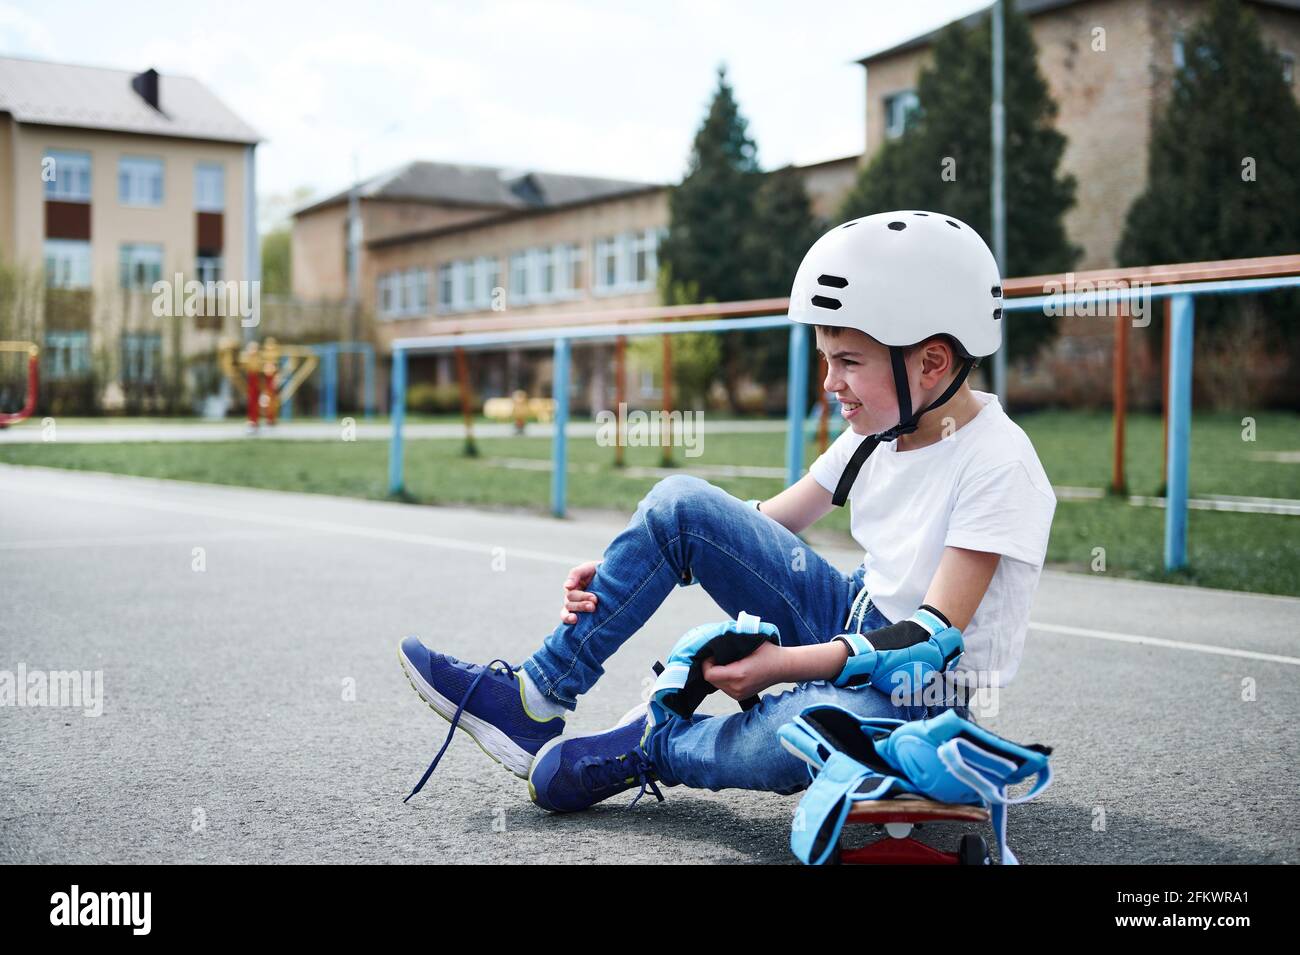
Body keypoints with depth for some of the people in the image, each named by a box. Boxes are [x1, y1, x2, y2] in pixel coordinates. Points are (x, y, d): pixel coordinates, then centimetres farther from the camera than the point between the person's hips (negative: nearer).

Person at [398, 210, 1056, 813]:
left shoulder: (998, 466, -20)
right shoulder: (878, 433, 4)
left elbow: (933, 635, -25)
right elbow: (764, 525, 5)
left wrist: (784, 663, -33)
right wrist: (618, 576, -6)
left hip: (921, 695, -7)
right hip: (854, 629, 7)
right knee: (680, 503, -8)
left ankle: (643, 747, -12)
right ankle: (536, 698, -6)